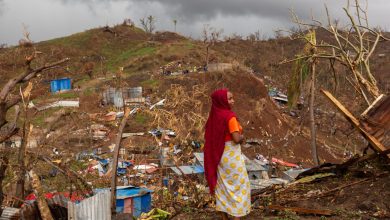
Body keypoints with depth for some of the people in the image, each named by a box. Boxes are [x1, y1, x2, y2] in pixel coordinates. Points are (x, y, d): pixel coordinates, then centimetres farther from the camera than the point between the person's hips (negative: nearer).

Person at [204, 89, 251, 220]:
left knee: (222, 185, 14)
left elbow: (209, 136, 11)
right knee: (238, 185, 4)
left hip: (219, 155, 8)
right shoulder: (230, 116, -21)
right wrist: (242, 137, -4)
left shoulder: (214, 115, 3)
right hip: (231, 155, -7)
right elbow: (237, 139, -25)